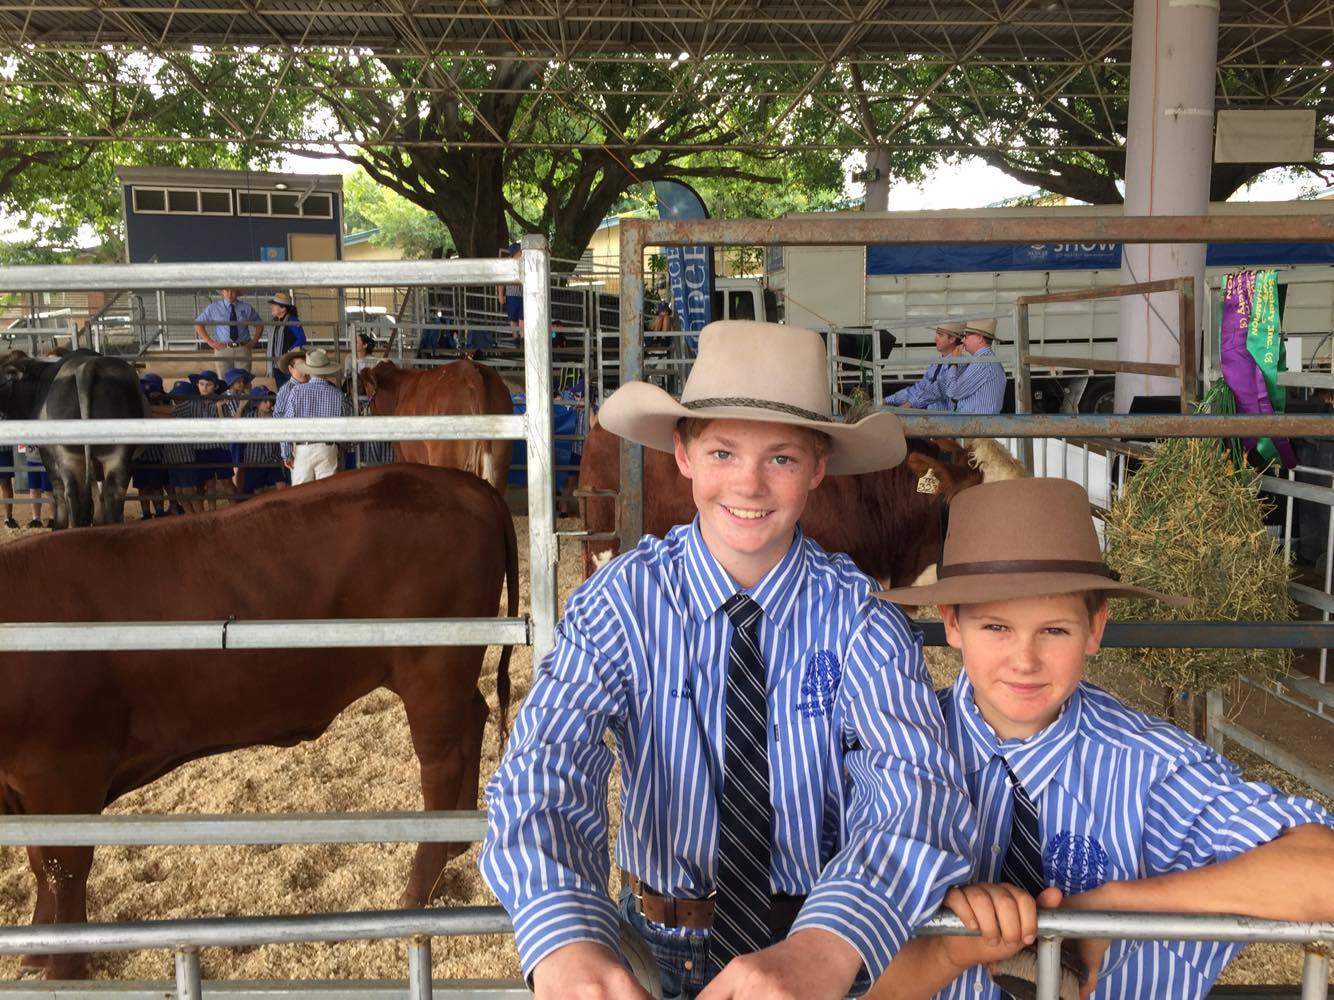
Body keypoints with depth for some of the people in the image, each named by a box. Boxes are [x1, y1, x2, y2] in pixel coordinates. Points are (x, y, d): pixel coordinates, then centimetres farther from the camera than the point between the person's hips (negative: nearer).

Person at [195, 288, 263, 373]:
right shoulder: (214, 308, 6)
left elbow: (259, 326, 17)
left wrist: (253, 342, 3)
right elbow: (198, 324, 12)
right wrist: (210, 342, 2)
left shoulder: (246, 308, 6)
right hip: (223, 349, 0)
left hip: (243, 349, 0)